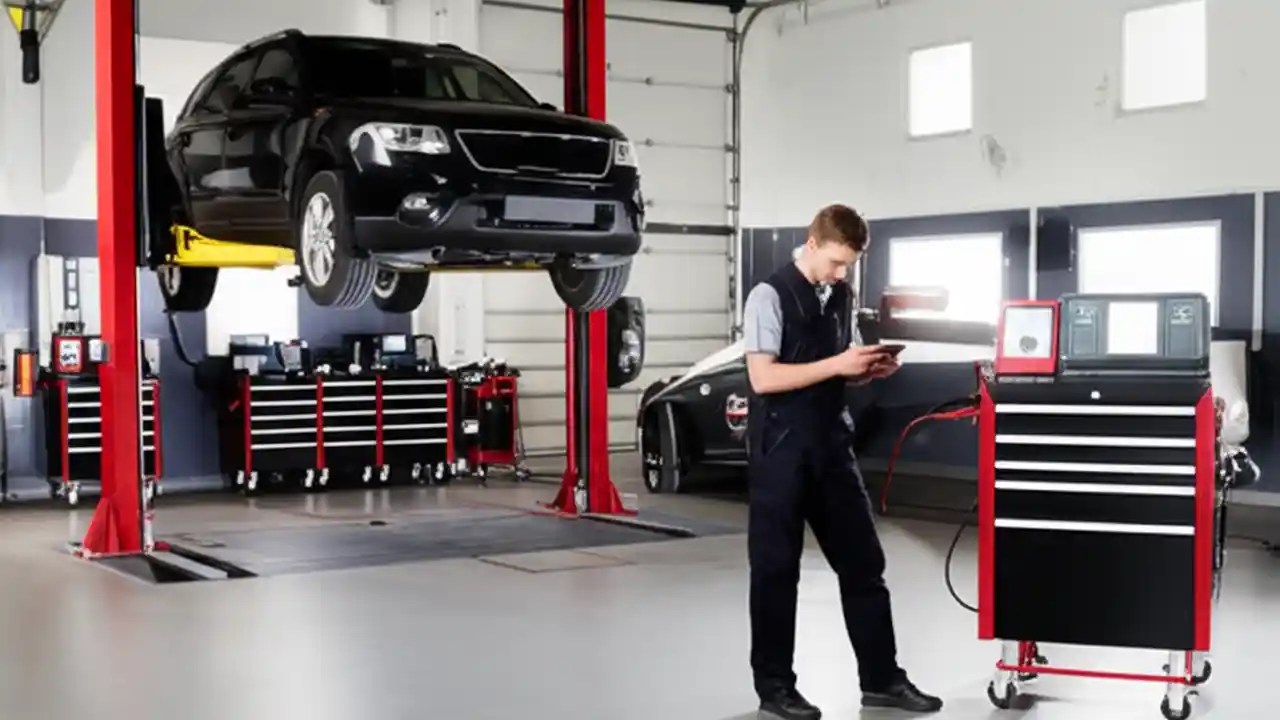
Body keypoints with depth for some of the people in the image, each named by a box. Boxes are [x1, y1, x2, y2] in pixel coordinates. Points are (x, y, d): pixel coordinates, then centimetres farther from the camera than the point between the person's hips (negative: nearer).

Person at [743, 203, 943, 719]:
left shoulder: (842, 296, 11)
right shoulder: (770, 296, -11)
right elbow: (763, 377, -18)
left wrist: (869, 370, -2)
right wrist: (837, 365, -21)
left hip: (832, 446, 7)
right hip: (781, 451, -7)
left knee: (863, 563, 9)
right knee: (776, 571, 2)